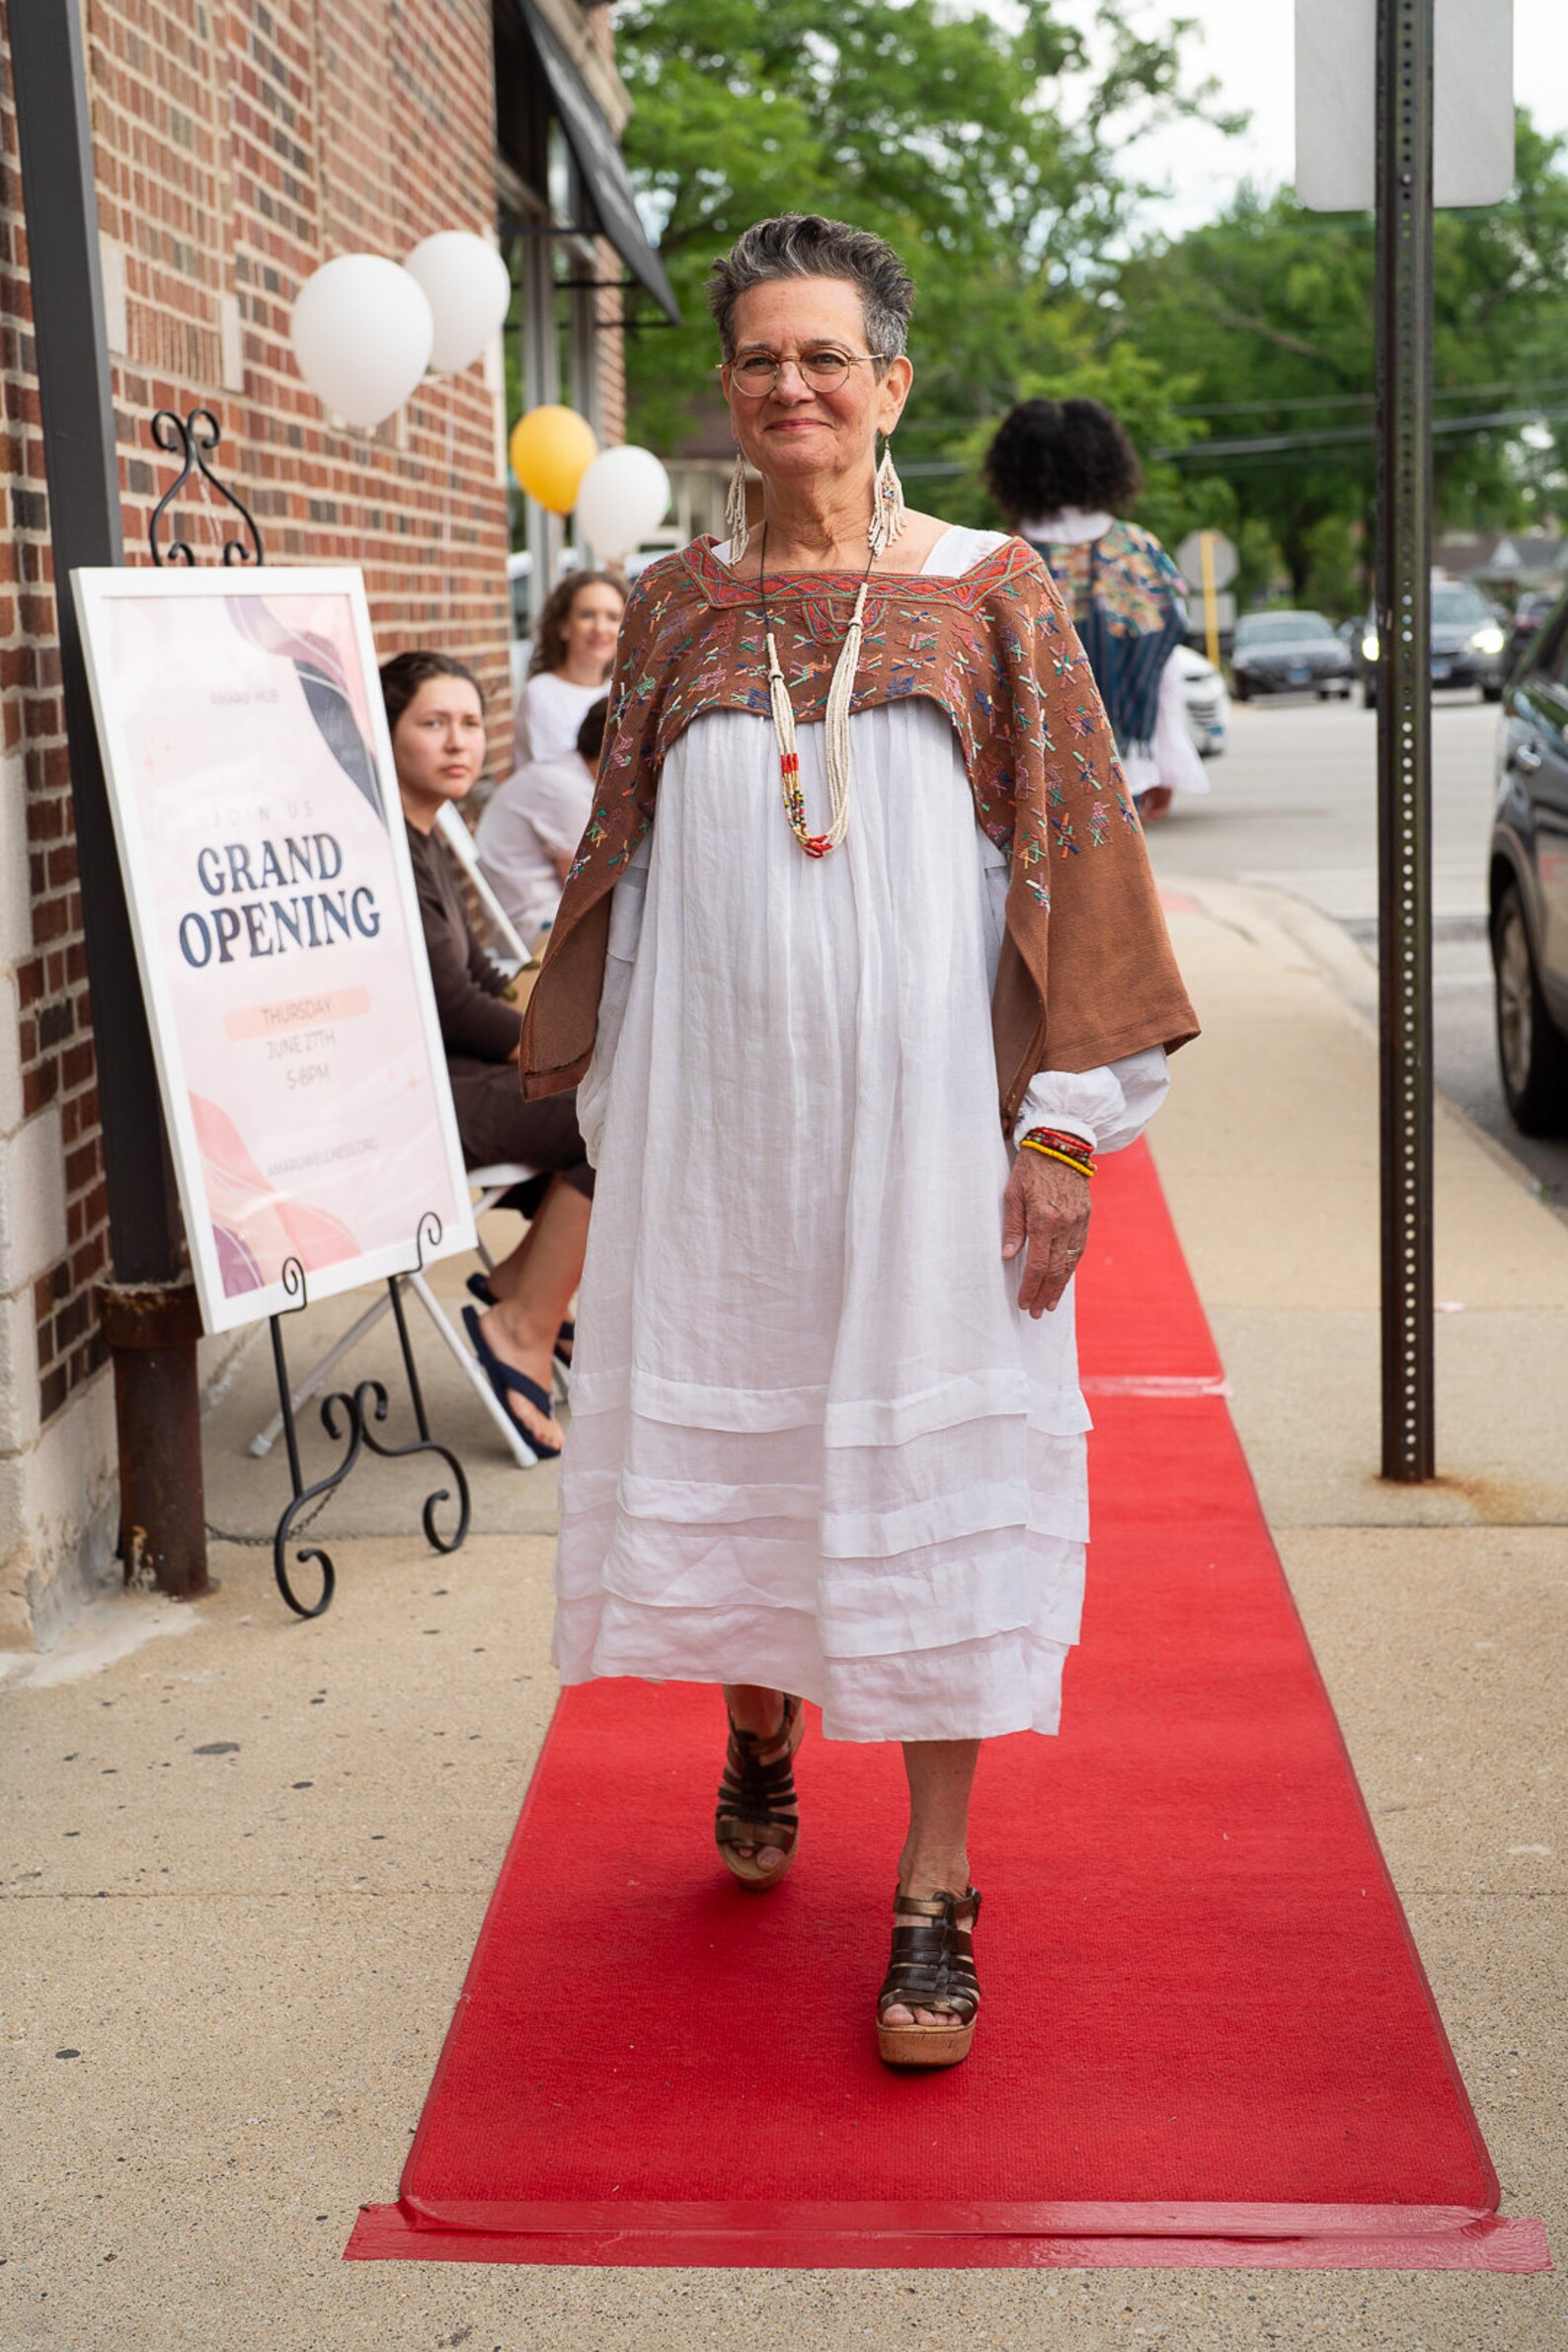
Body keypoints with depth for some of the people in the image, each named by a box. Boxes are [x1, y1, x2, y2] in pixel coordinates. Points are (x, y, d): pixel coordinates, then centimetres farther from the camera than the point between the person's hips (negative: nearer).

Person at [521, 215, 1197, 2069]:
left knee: (931, 1465, -1)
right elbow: (621, 872, 12)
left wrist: (1066, 1121, -7)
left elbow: (1069, 857, -1)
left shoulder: (987, 593, 1)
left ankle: (935, 1892, 9)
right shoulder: (677, 609, 8)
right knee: (731, 1430, 11)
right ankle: (759, 1729, 40)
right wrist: (612, 1111, 9)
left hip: (923, 1101, -2)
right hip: (718, 1104, 3)